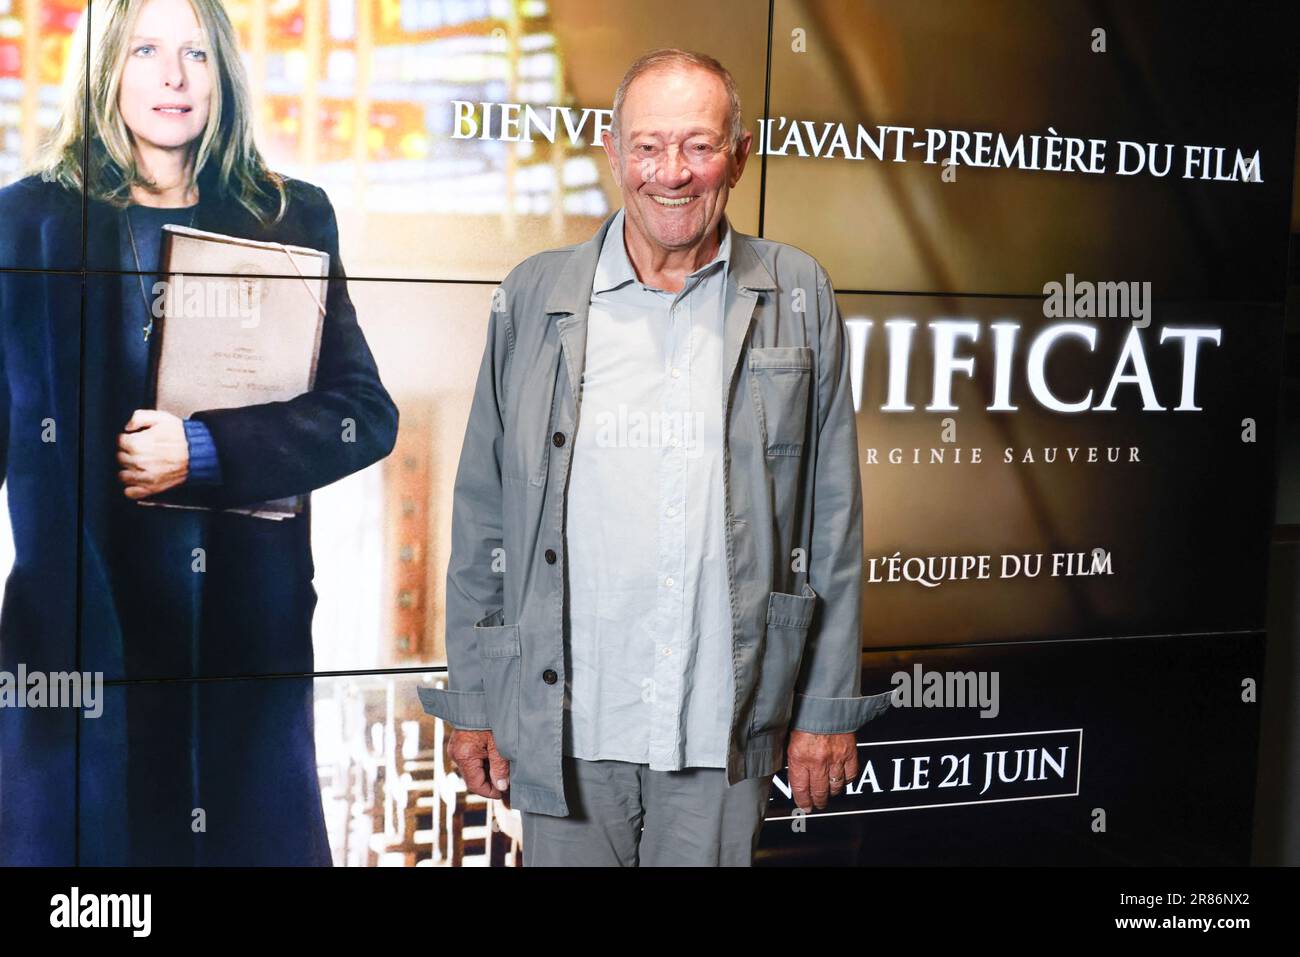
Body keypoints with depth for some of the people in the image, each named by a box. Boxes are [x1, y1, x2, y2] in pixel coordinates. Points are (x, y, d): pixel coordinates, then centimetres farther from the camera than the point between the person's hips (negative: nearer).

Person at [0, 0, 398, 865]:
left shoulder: (290, 219, 7)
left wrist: (204, 451, -12)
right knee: (90, 833, 6)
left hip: (252, 621, 1)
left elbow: (367, 414, 1)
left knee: (258, 834, 9)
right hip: (84, 620, -1)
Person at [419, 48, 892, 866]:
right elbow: (483, 516, 5)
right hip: (562, 726, 0)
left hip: (726, 735, 0)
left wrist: (828, 707, 1)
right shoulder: (535, 297, 3)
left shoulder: (797, 298, 3)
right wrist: (470, 703, 4)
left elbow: (833, 518, 4)